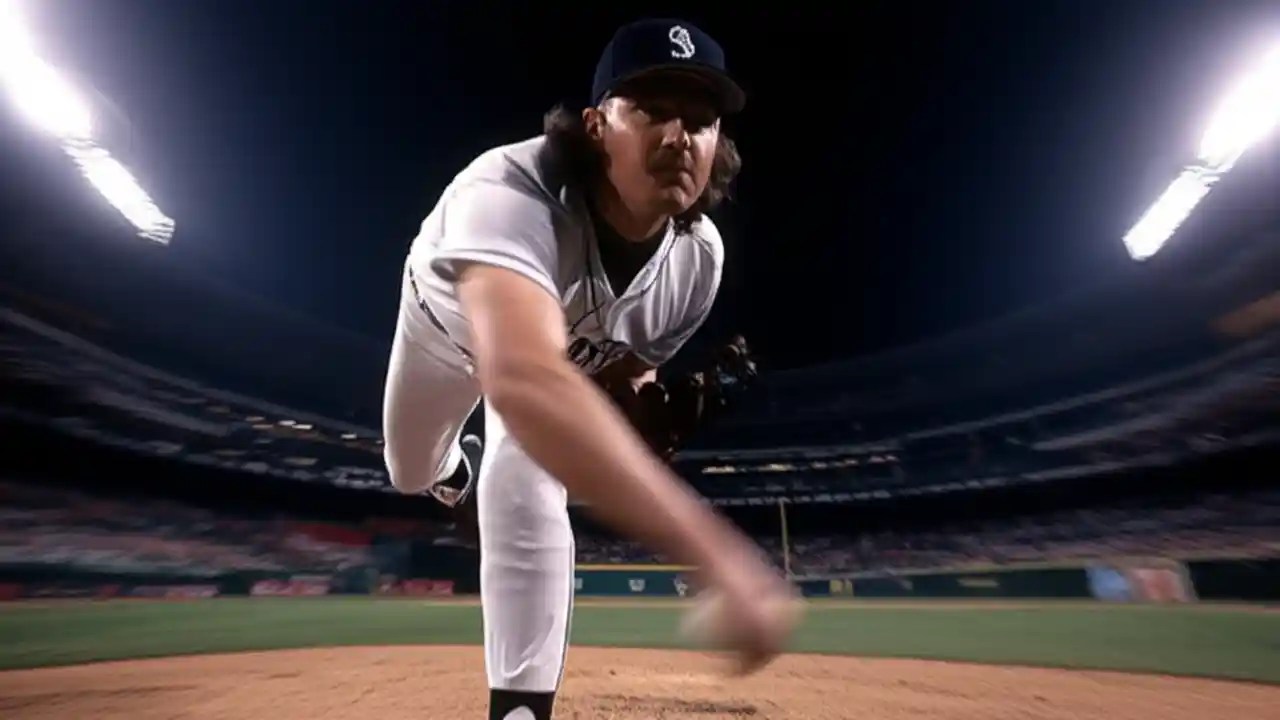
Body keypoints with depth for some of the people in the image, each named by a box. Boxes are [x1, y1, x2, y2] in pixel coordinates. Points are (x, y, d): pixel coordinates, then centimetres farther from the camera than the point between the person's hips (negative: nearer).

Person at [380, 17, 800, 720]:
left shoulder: (699, 258, -31)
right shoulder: (508, 192, -50)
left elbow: (628, 364, -10)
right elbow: (524, 380, -69)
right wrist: (716, 550, -74)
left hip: (581, 354, 1)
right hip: (450, 320, 0)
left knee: (527, 505, -19)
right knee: (411, 473, 23)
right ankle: (463, 471, 64)